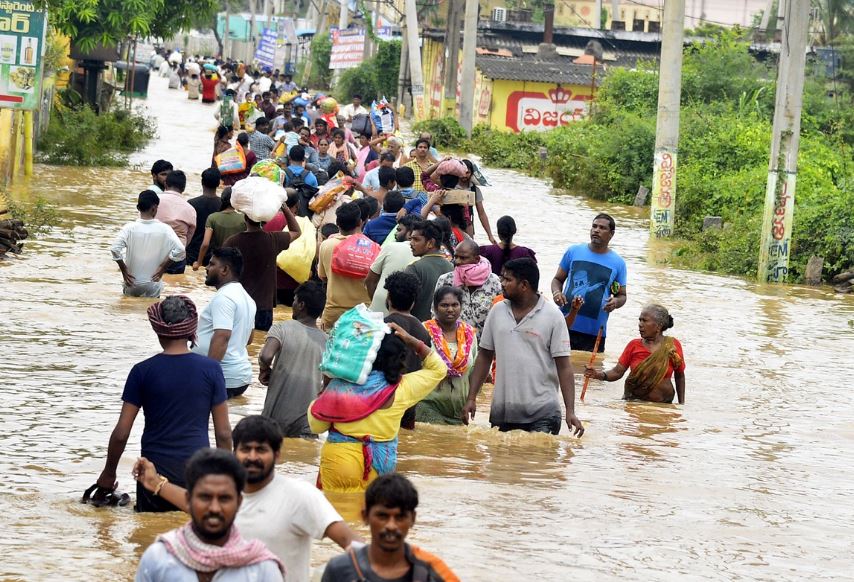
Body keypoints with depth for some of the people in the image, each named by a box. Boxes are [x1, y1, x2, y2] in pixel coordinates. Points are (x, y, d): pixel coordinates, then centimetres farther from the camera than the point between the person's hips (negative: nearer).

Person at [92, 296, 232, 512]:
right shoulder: (211, 369, -1)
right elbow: (223, 433, 1)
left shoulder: (143, 371, -2)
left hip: (156, 470, 0)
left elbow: (121, 433, -1)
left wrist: (108, 474, 12)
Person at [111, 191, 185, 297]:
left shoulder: (130, 228, -10)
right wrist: (163, 267, -5)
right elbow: (179, 250, -17)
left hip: (132, 284, 0)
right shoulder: (164, 229, -9)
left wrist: (124, 270, -8)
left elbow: (115, 249, -21)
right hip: (153, 286, 0)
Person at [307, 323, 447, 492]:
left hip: (339, 461, -1)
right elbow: (438, 369, 6)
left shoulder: (340, 385, -10)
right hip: (380, 464, 1)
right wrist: (411, 341, 3)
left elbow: (316, 426, -1)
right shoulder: (401, 389, -8)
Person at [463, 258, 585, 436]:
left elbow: (563, 366, -6)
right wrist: (471, 398, 7)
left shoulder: (553, 316, -4)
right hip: (502, 412, 4)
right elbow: (484, 356, 13)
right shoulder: (498, 311, 8)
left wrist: (570, 411, -13)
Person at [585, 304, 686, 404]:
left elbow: (680, 376, 8)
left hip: (662, 405, -2)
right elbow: (617, 372, -1)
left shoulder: (673, 345, -2)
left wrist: (682, 404, 6)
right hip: (632, 401, 2)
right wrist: (598, 374, -20)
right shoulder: (634, 345, 3)